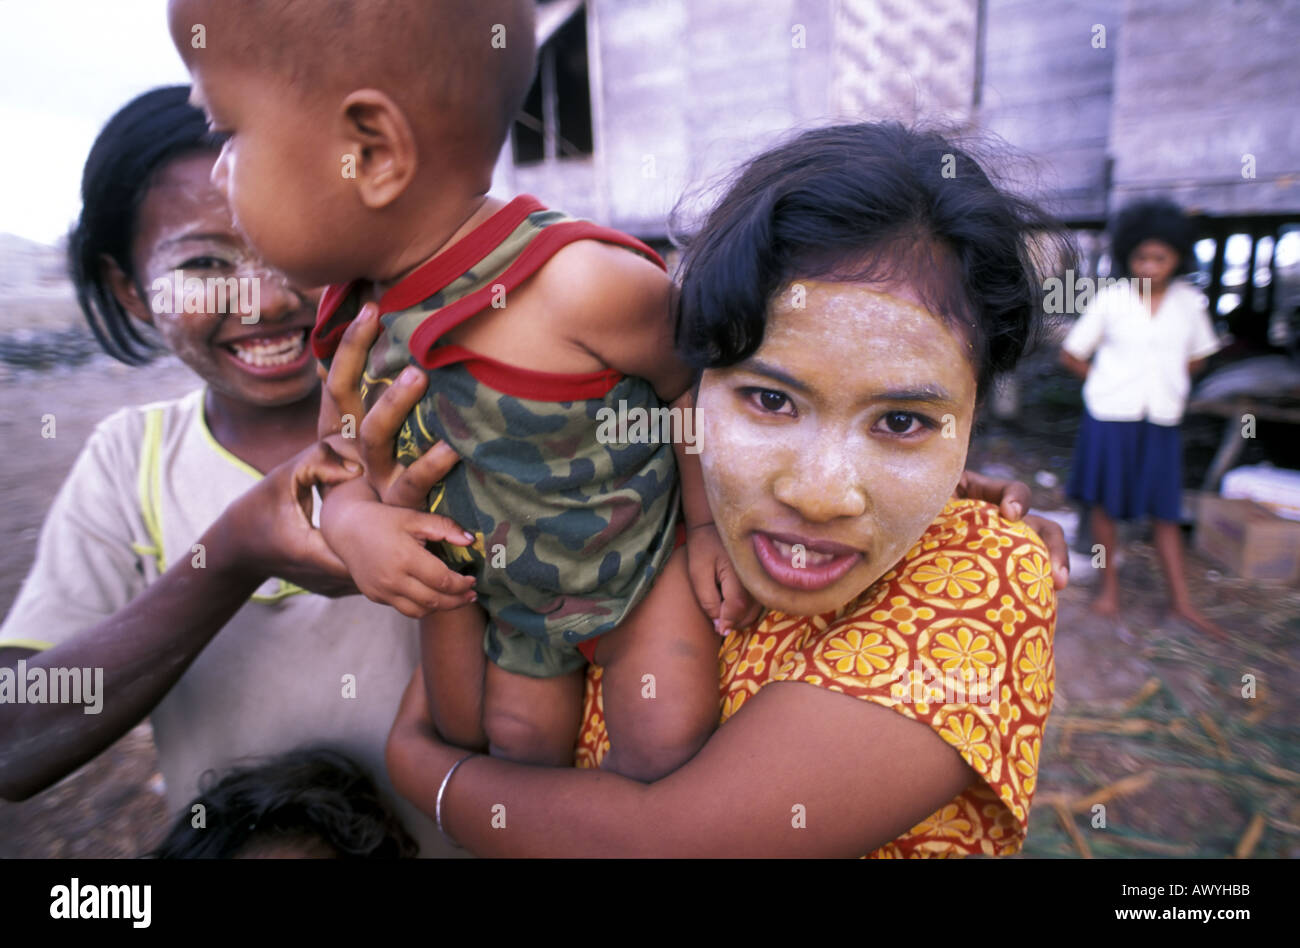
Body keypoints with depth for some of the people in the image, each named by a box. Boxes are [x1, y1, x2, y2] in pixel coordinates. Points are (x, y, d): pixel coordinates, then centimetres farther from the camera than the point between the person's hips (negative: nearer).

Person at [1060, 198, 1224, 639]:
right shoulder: (1110, 299, -5)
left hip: (1161, 420, 2)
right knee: (1105, 503, 6)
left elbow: (1198, 356, 17)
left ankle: (1180, 599, 18)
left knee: (1165, 510, 7)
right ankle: (1109, 586, 22)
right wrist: (1108, 384, 0)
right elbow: (1071, 353, 1)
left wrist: (1167, 383, 5)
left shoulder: (1189, 301, 2)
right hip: (1110, 416, -2)